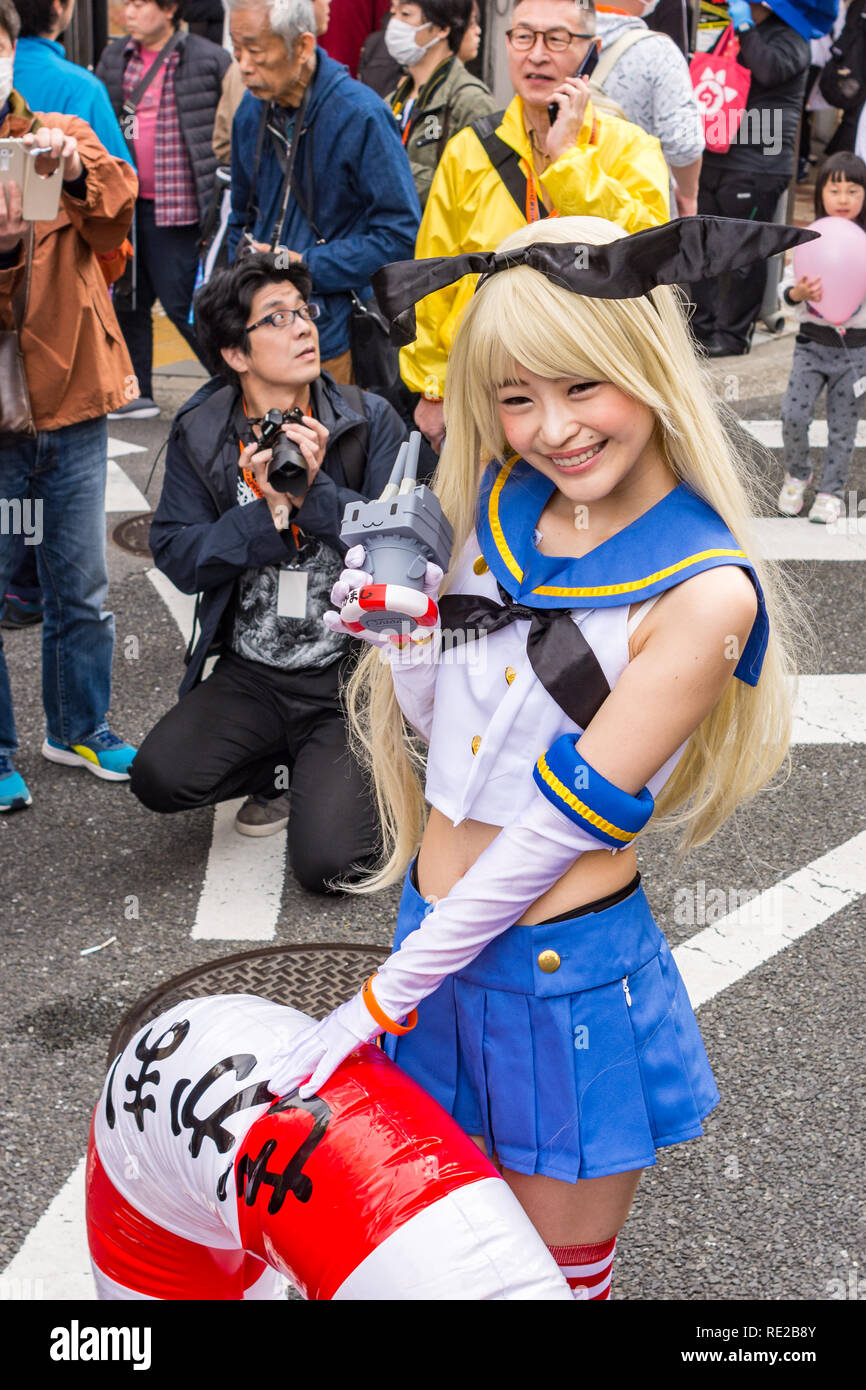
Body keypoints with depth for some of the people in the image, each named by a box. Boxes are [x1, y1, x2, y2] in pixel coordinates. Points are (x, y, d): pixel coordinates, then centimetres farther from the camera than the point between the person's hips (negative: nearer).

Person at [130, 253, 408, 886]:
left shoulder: (371, 421, -5)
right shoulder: (200, 434, 1)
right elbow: (177, 556, -5)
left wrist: (315, 491, -24)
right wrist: (268, 511, -20)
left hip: (352, 671, -3)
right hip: (251, 674, 3)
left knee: (327, 862, -17)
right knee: (160, 777, -19)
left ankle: (353, 773, 19)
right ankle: (293, 768, 10)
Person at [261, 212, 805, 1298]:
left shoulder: (703, 592, -20)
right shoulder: (494, 505, -2)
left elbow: (560, 823, -20)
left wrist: (383, 1000, -15)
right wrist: (399, 634, -14)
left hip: (564, 976, -5)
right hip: (438, 927, 5)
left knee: (557, 1271, 16)